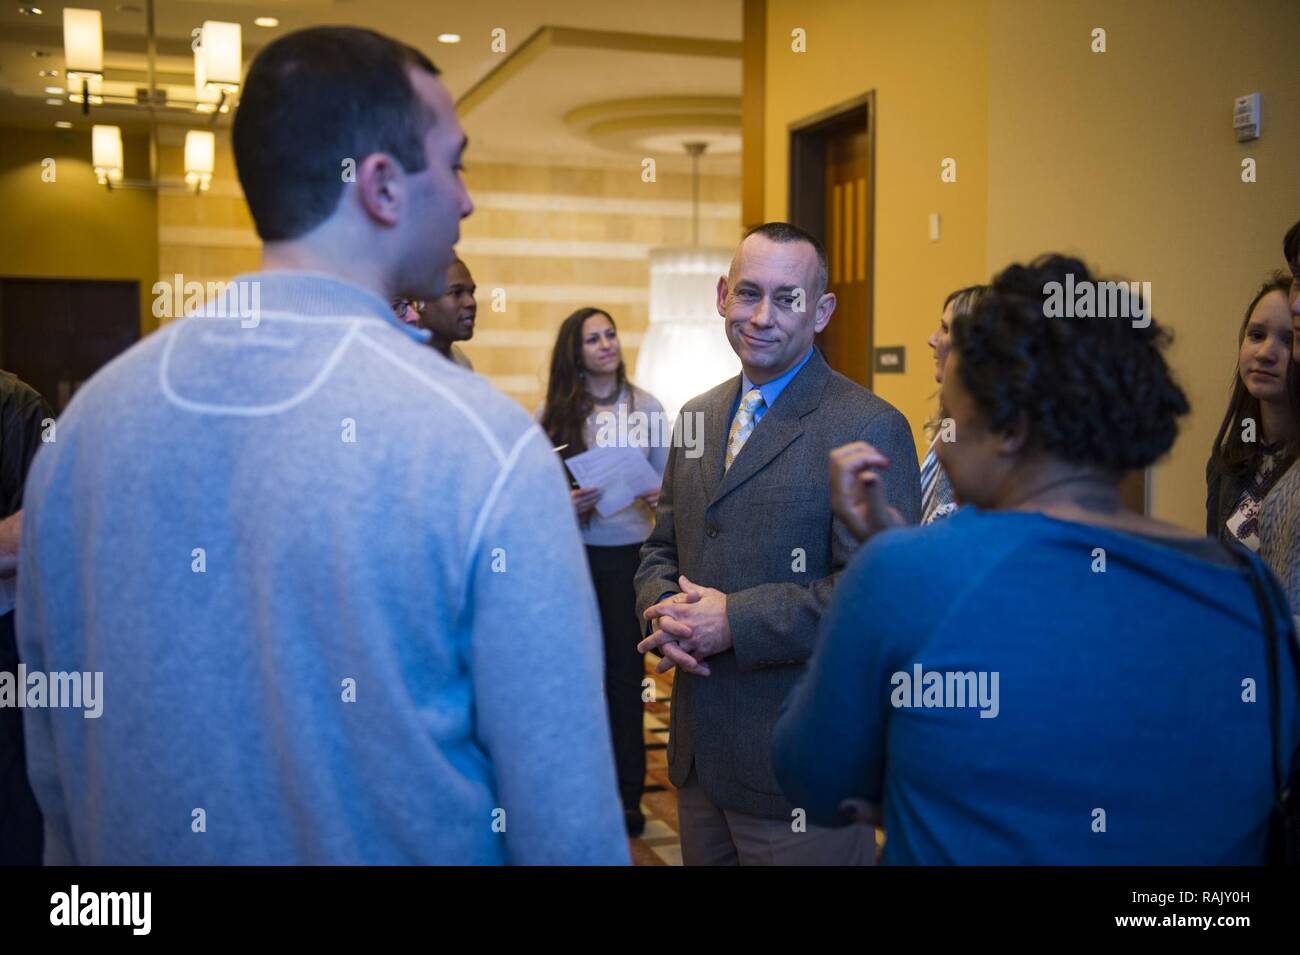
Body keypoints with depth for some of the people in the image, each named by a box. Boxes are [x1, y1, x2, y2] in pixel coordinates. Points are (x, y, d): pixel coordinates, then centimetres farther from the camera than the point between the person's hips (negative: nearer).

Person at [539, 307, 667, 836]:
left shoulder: (647, 407, 3)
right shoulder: (553, 412, -1)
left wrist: (657, 497, -14)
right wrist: (564, 502, -19)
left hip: (630, 551, 1)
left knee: (626, 670, 5)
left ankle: (628, 793, 16)